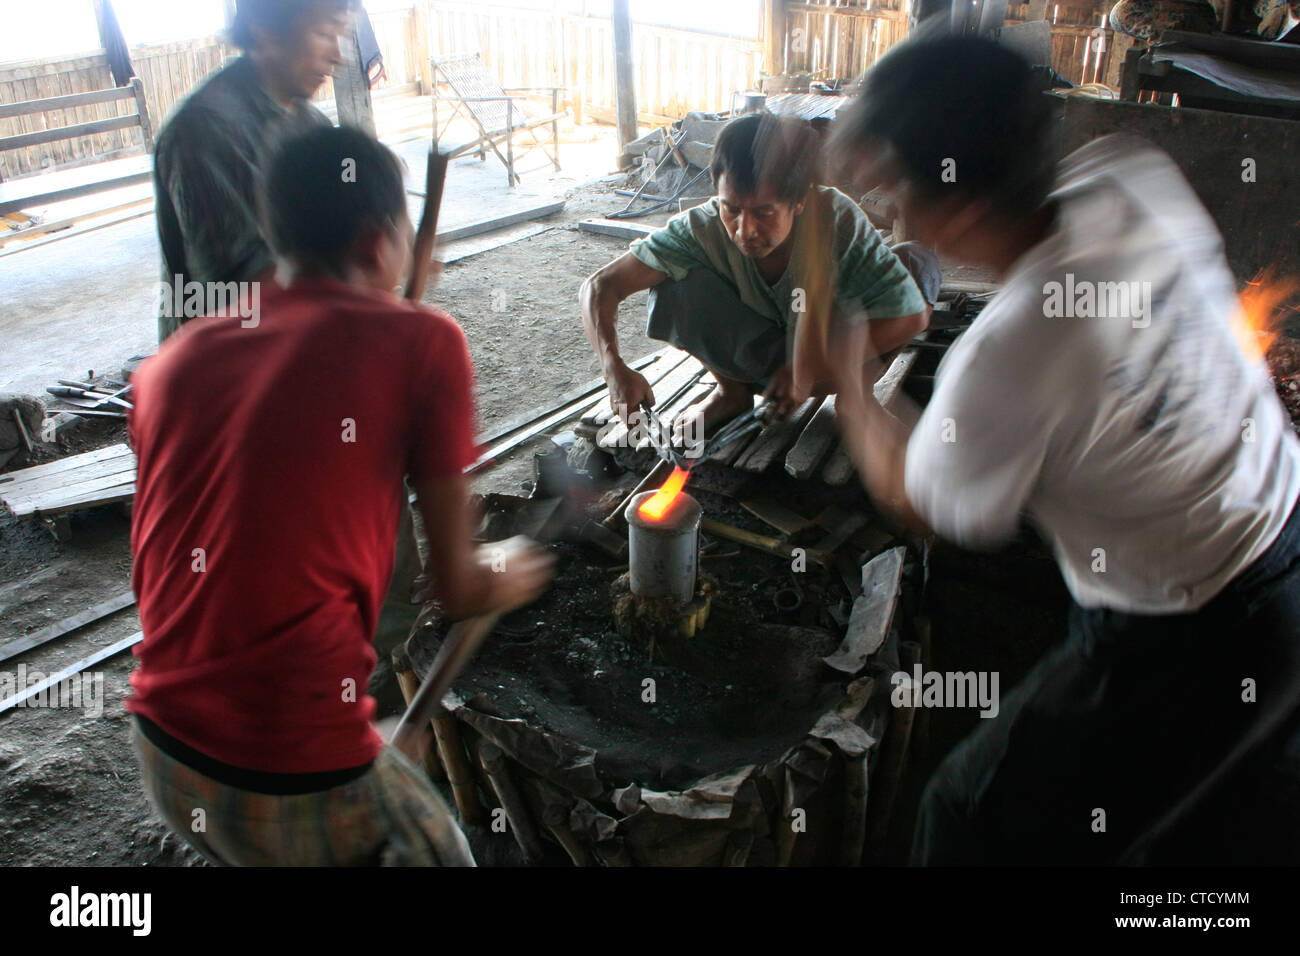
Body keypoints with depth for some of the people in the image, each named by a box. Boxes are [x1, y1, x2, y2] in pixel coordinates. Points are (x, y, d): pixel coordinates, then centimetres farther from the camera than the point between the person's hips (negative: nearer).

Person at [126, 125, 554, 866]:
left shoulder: (175, 358, 5)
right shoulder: (422, 341, -9)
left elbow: (151, 576, 16)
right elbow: (458, 589, -4)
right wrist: (514, 581, 18)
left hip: (162, 751, 6)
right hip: (302, 778, -5)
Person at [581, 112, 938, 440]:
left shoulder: (837, 218, -29)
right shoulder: (705, 227, -26)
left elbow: (911, 314, -27)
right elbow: (600, 286, -26)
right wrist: (614, 367, -44)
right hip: (758, 355, 1)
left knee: (918, 261, -24)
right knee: (677, 281, -26)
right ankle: (732, 390, -1)